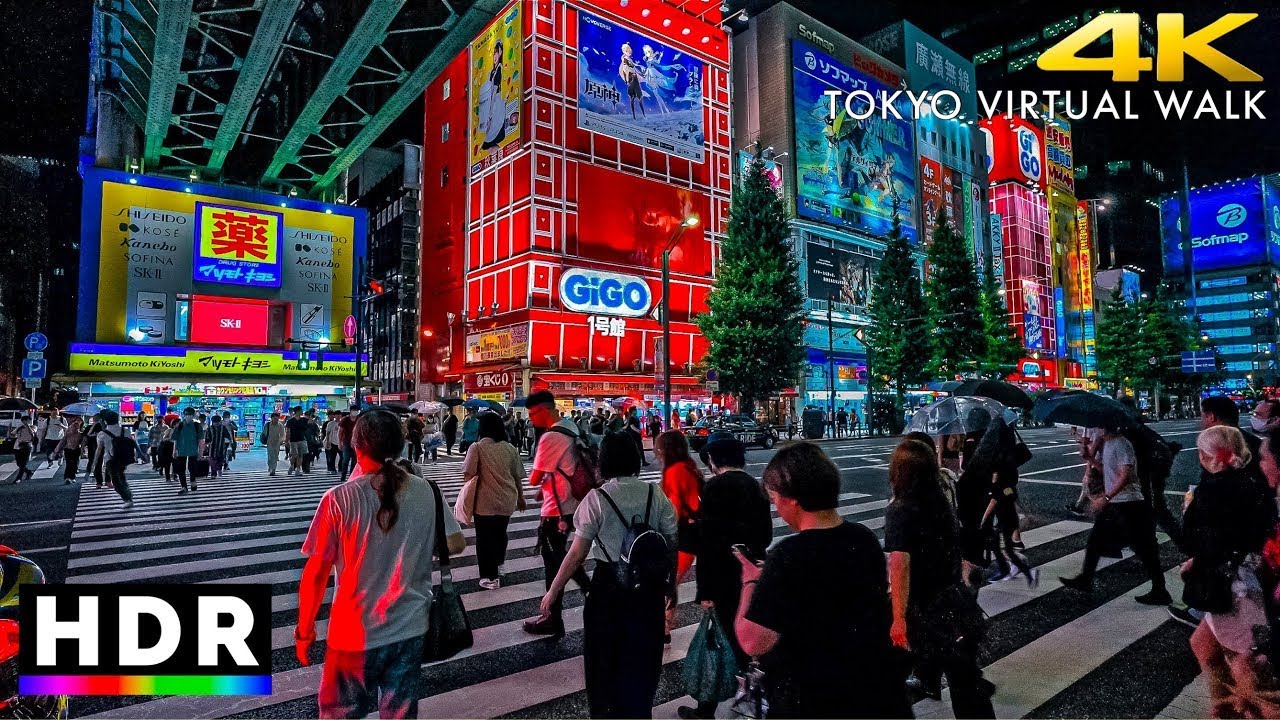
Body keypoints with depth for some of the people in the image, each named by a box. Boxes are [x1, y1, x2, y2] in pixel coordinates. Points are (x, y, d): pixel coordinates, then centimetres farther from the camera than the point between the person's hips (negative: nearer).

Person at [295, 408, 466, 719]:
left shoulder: (339, 499, -15)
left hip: (354, 634, -2)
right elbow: (456, 544, 0)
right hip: (409, 629, 2)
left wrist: (304, 631, 2)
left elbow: (315, 574, -12)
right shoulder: (427, 492, -8)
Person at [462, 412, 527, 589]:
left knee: (485, 538, 8)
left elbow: (468, 475, -14)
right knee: (500, 533, 23)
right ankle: (495, 565, 42)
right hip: (507, 500, 4)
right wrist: (520, 497, 20)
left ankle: (489, 577, 13)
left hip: (485, 502, -4)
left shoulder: (477, 447, -9)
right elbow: (518, 476, 6)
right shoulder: (510, 448, 2)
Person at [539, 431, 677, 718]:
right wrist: (671, 583, 15)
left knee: (605, 656, 19)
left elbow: (577, 554, -12)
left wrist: (553, 590, -2)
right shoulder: (656, 495, -5)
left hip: (610, 584, -3)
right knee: (643, 654, 22)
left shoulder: (596, 499, -13)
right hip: (650, 584, 3)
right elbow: (672, 544, -1)